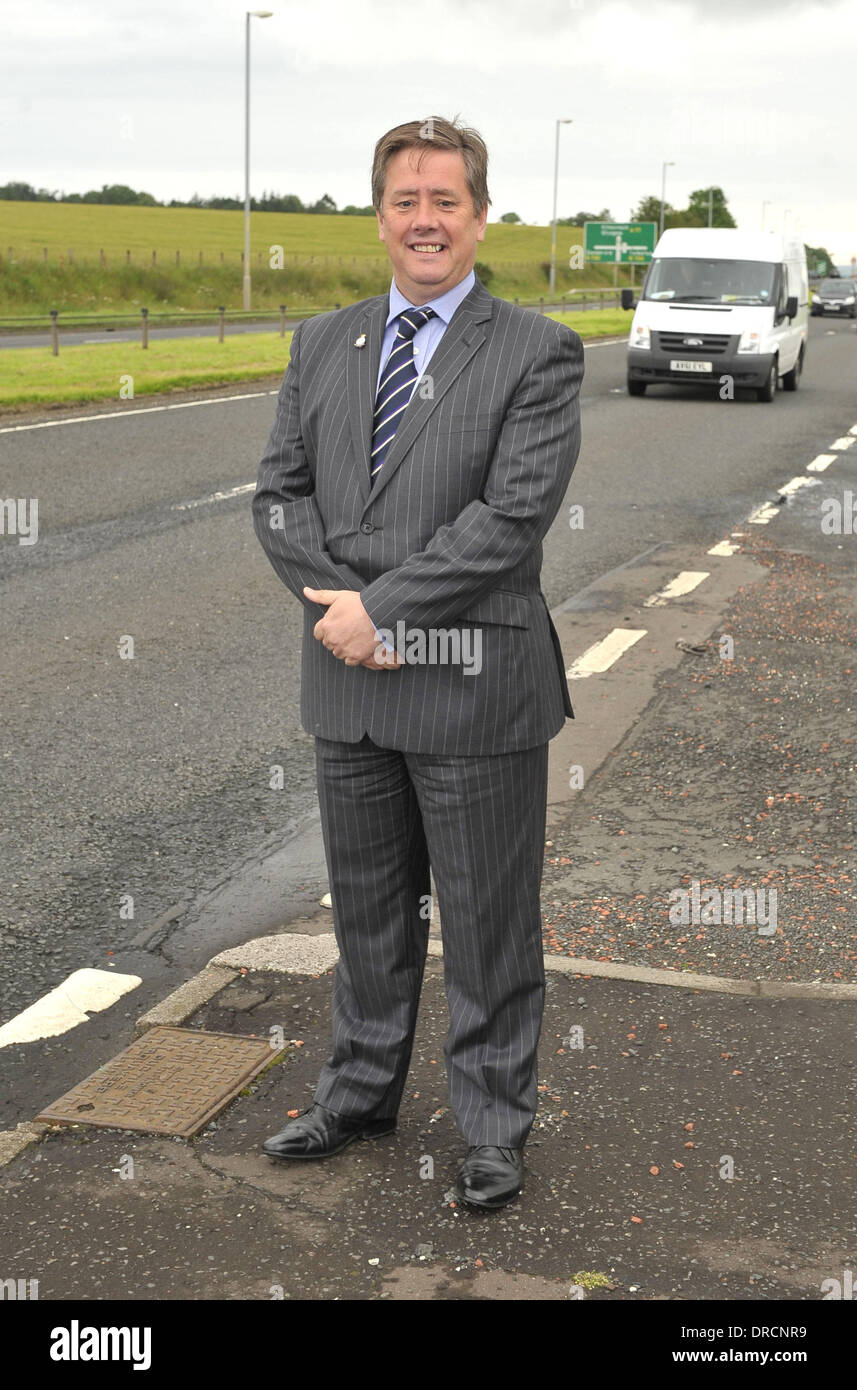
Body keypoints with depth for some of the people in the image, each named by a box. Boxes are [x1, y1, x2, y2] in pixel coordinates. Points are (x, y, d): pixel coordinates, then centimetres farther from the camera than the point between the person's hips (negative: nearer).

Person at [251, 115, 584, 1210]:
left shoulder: (537, 355, -6)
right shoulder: (321, 345, 9)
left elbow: (514, 514, -16)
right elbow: (280, 492, 6)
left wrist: (380, 607, -17)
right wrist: (336, 610, -10)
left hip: (477, 687, -4)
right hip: (349, 681, 5)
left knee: (487, 921, 8)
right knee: (366, 908, 19)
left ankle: (493, 1126, 25)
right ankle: (360, 1093, 37)